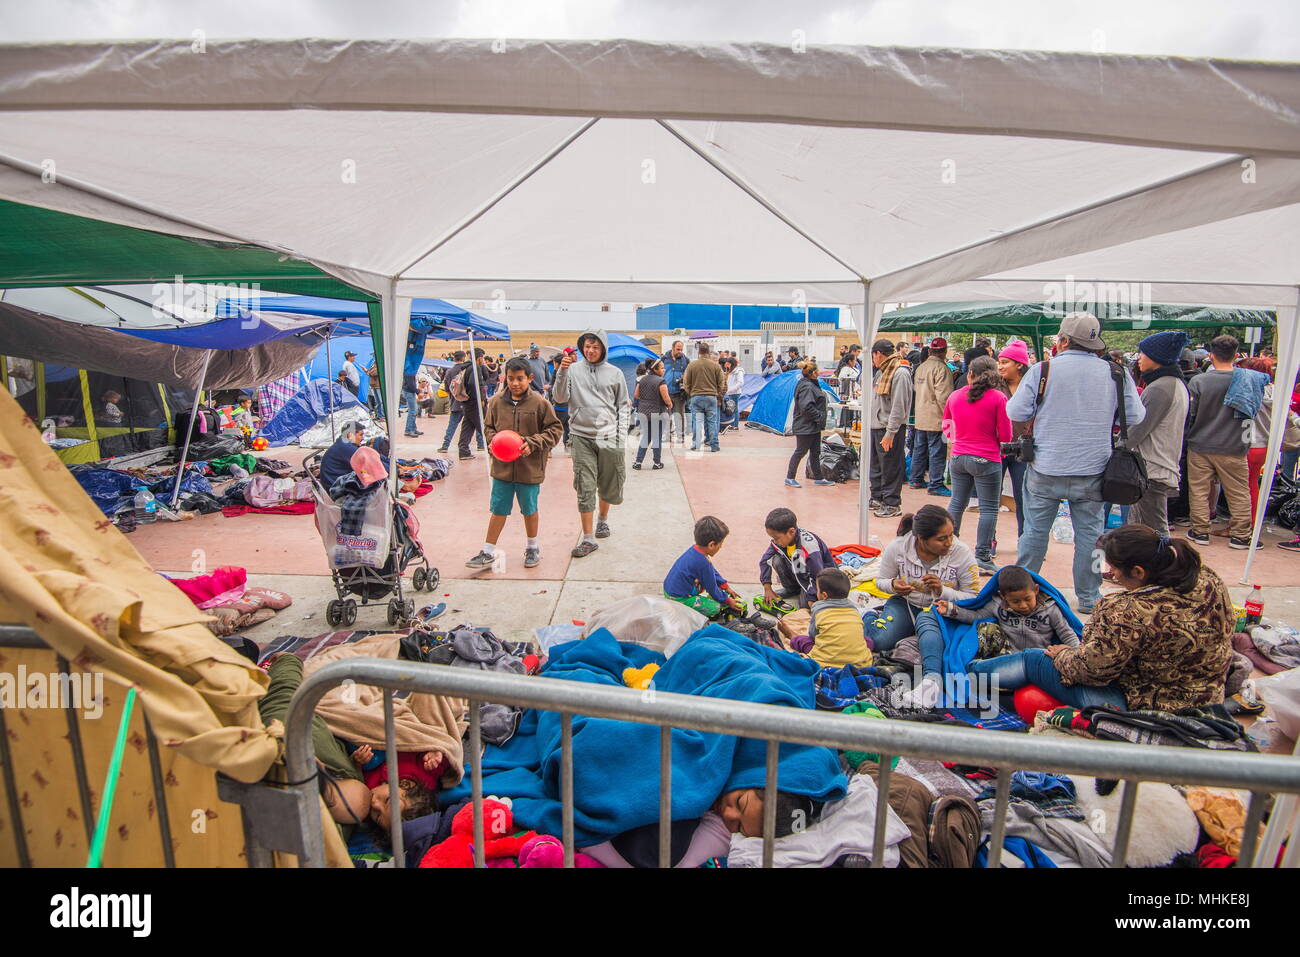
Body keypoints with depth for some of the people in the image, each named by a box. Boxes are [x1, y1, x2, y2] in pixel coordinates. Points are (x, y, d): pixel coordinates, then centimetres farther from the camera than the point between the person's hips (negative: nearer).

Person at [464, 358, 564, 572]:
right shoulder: (496, 401, 0)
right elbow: (488, 426, 13)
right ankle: (488, 553, 20)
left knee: (529, 509, 14)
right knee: (498, 510, 9)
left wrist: (533, 443, -16)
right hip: (502, 467, 2)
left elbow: (555, 429, -5)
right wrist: (492, 440, -8)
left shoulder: (539, 403, -9)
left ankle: (533, 547, 35)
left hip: (530, 468, -2)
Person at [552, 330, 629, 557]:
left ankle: (603, 519, 41)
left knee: (609, 486, 13)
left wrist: (622, 437, 1)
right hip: (582, 436, -1)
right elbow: (560, 397, -6)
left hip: (608, 436, 1)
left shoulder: (615, 373, 4)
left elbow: (622, 406, 8)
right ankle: (588, 539, 2)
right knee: (585, 487, -3)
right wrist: (562, 371, -20)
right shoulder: (573, 369, 1)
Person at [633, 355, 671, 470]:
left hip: (643, 412, 5)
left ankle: (638, 462, 8)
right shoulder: (660, 381, -15)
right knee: (657, 438, 7)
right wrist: (670, 405, 4)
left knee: (645, 437, 14)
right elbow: (666, 398, -16)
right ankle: (657, 463, 13)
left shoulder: (642, 380, 4)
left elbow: (636, 395, 12)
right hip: (657, 413, -5)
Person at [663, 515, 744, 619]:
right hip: (678, 599, -10)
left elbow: (713, 572, 17)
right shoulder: (703, 563, -26)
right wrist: (727, 601, 2)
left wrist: (726, 587, 20)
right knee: (715, 608, -16)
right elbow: (712, 588, -13)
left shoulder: (694, 550, 1)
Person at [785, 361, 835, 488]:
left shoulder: (812, 385, 14)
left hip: (813, 426, 11)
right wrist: (819, 417, -20)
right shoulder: (807, 387, -20)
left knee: (815, 452, 15)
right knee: (800, 452, -2)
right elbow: (807, 407, -28)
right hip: (805, 427, -11)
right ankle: (789, 478, 7)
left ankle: (818, 478, 24)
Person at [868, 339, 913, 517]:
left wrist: (890, 433, -21)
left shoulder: (900, 373, -14)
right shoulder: (880, 372, 15)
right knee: (876, 465, 16)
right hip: (875, 427, 9)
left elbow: (898, 407, -19)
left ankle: (892, 504, 5)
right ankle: (877, 498, 28)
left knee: (890, 468, -2)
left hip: (889, 429, -9)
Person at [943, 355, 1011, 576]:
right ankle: (982, 557, 3)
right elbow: (1005, 436, -7)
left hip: (958, 457, 5)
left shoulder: (954, 396, 4)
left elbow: (947, 428, 16)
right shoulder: (998, 398, -9)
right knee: (989, 509, 2)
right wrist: (990, 437, 12)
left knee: (957, 503, 16)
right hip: (986, 460, -5)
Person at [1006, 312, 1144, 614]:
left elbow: (1016, 412, -7)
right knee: (1089, 534, 12)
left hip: (1045, 470, -2)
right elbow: (1135, 417, 4)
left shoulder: (1042, 371, -9)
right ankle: (1088, 598, 21)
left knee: (1035, 532, 10)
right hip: (1092, 471, 2)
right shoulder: (1117, 374, -2)